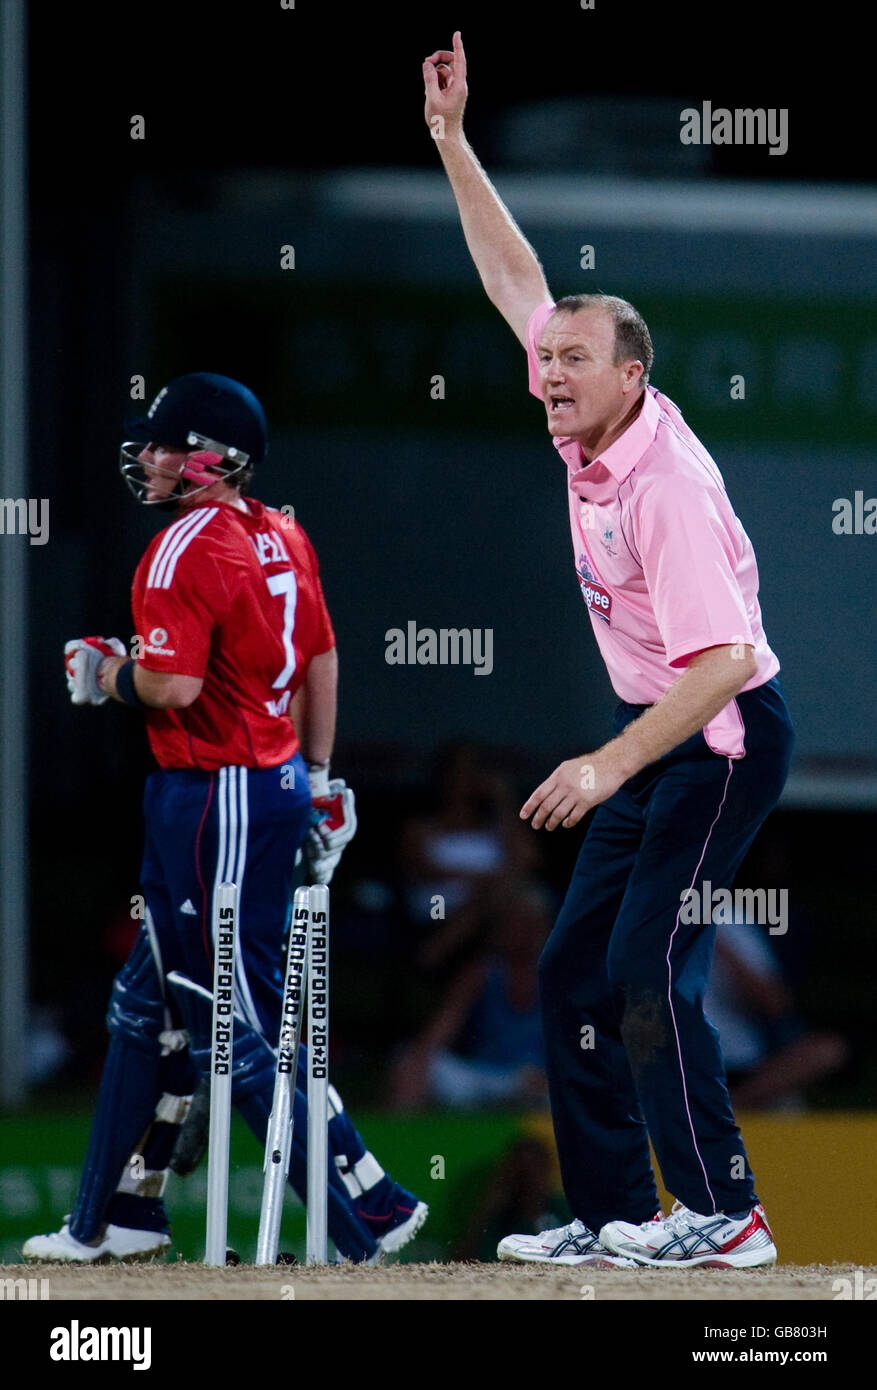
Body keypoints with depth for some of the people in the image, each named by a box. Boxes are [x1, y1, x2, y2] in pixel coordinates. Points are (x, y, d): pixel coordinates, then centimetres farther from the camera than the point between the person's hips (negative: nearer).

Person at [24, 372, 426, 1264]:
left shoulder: (186, 551, -18)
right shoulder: (281, 537, 10)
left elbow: (174, 686, -26)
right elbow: (321, 662, 16)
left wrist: (109, 675, -6)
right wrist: (317, 780, 22)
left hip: (218, 802, -10)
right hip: (279, 783, 10)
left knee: (239, 1026, -5)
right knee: (151, 1000, 18)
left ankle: (369, 1212, -5)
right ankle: (117, 1219, 24)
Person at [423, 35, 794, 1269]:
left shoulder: (666, 485, -24)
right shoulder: (590, 431, 1)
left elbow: (720, 661, -29)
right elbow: (519, 282, 13)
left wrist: (611, 766, -31)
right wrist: (453, 146, 11)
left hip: (722, 738, -9)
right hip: (650, 735, 9)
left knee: (648, 971, -16)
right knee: (574, 972, 7)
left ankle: (721, 1213, -14)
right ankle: (612, 1215, 10)